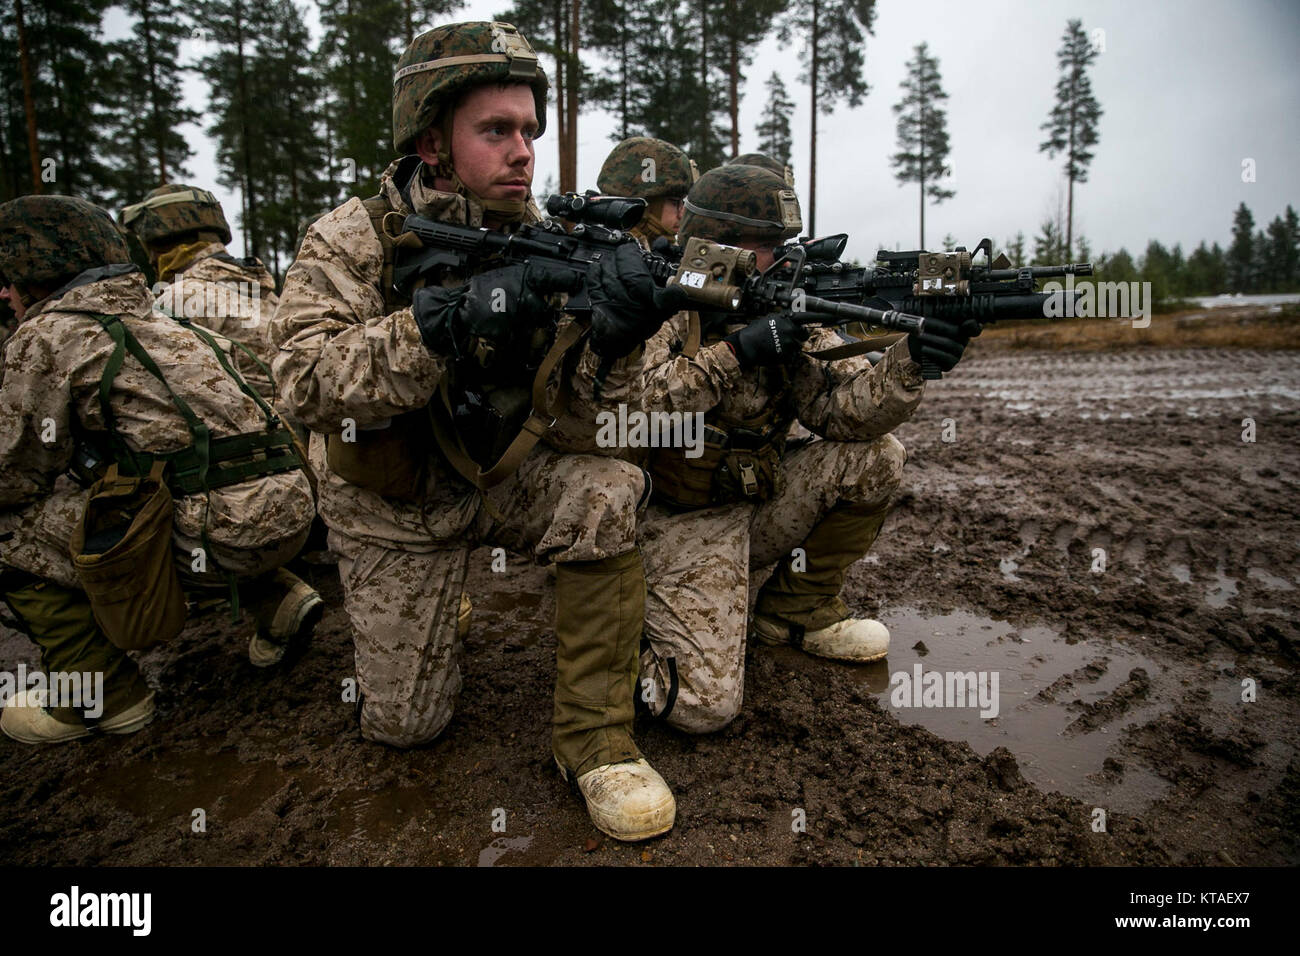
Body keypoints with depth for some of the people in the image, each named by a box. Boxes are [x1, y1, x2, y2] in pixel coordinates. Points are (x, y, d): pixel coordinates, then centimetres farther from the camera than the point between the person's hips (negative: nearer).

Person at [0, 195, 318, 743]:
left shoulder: (45, 335, -1)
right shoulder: (147, 316, 22)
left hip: (223, 535, -8)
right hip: (289, 510, 8)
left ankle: (101, 693, 13)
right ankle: (272, 600, 20)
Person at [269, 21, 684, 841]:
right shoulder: (353, 241, -15)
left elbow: (575, 391, -15)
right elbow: (306, 379, -30)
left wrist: (615, 333, -38)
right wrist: (447, 320, -43)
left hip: (504, 474, 2)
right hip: (397, 505, -1)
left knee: (613, 495, -30)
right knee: (406, 723, 2)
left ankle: (597, 738, -15)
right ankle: (427, 611, 36)